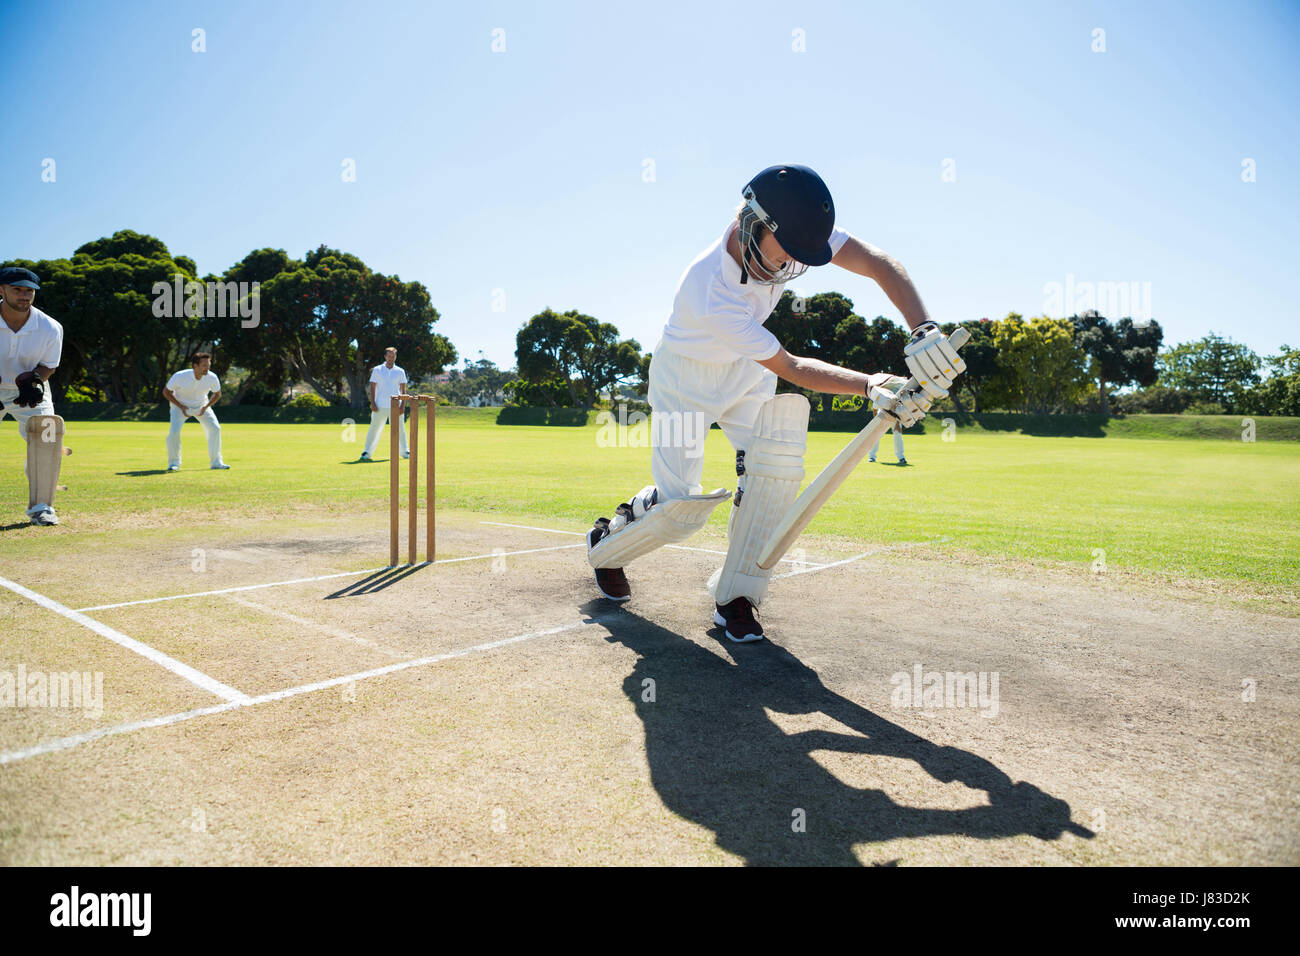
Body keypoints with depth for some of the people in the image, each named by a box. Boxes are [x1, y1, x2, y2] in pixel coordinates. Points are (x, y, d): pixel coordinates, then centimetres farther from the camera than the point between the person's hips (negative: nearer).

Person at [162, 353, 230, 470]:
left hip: (201, 405, 3)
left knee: (215, 428, -11)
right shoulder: (180, 377, -29)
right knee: (174, 431, -19)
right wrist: (181, 407, -18)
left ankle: (216, 462, 2)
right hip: (180, 405, -2)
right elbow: (166, 392, -13)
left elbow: (217, 394, -1)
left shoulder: (212, 378, -22)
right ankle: (173, 463, 0)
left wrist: (206, 407, -14)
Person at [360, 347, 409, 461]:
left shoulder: (400, 371, 9)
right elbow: (372, 387, 5)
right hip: (380, 406, -1)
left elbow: (403, 389, 10)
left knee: (400, 429, 5)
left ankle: (405, 451, 14)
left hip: (396, 406, 1)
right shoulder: (377, 370, 6)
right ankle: (367, 452, 2)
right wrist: (372, 403, -5)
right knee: (374, 428, -3)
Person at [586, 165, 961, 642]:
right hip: (686, 377, -5)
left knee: (776, 465, -15)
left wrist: (925, 330, -42)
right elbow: (791, 369, -31)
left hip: (745, 372, 6)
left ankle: (735, 596, -3)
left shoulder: (790, 229, -23)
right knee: (680, 508, -9)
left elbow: (879, 263, -26)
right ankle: (607, 543, 24)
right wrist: (872, 385, -39)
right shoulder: (712, 293, -38)